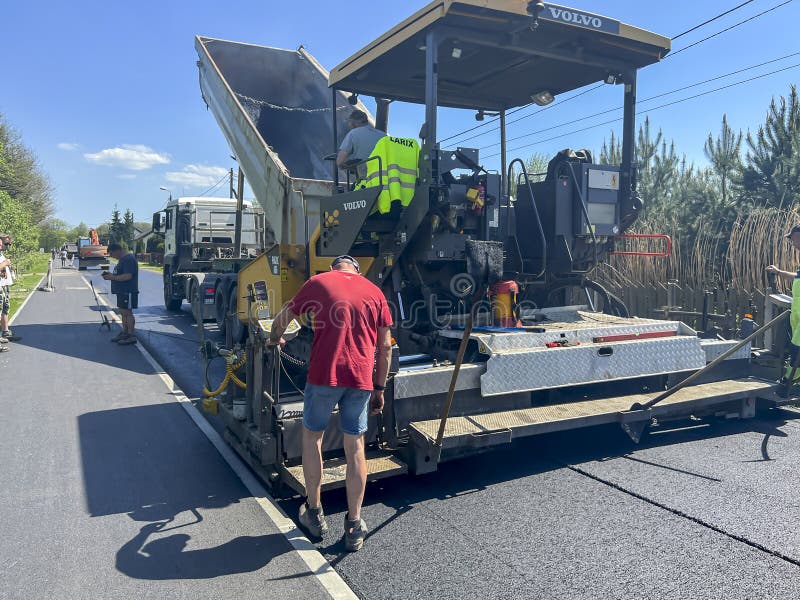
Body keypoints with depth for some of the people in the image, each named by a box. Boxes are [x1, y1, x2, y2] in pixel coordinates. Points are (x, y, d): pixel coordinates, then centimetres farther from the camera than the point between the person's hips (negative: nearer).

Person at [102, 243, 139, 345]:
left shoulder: (129, 259, -16)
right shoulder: (122, 259, 18)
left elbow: (128, 276, -25)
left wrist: (112, 277, -18)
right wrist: (110, 274, 9)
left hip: (128, 291, -10)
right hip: (121, 291, 10)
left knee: (127, 312, -7)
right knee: (123, 312, 13)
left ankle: (131, 336, -3)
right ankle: (125, 333, 21)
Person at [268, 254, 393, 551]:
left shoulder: (319, 282, 8)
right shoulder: (374, 291, 12)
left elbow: (283, 318, 17)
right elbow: (385, 347, 11)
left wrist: (274, 339, 38)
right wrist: (379, 388, 19)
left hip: (324, 374, -2)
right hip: (361, 377, 2)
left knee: (312, 436, 18)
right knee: (355, 446, 12)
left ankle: (314, 514, 27)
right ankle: (354, 526, 17)